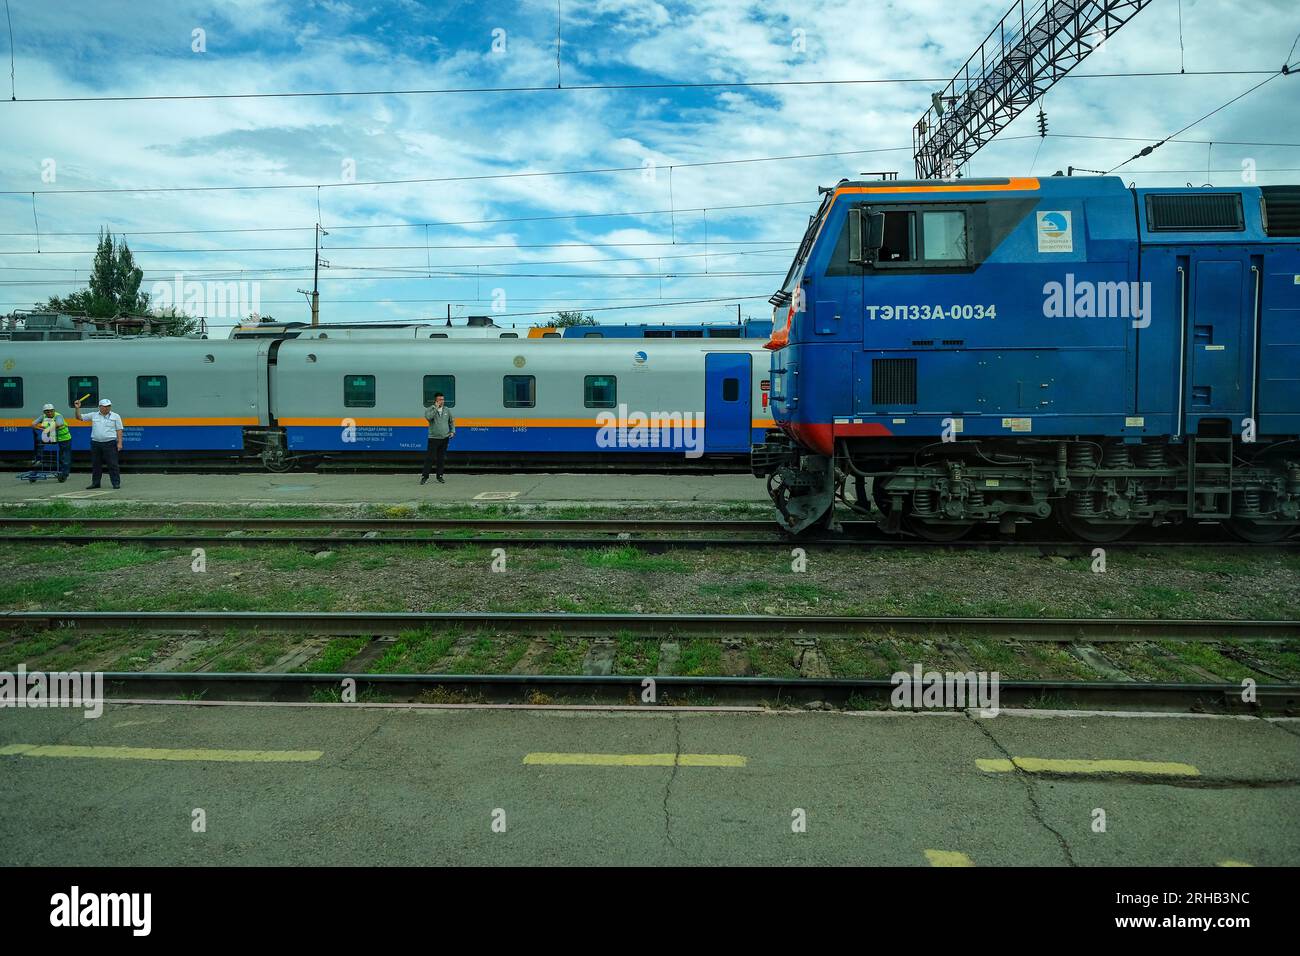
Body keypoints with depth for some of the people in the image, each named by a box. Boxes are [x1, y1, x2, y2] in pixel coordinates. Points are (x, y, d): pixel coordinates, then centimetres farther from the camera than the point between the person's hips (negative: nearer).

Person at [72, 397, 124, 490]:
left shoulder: (115, 416, 4)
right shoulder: (93, 415, 10)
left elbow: (119, 430, 1)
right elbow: (80, 417, 14)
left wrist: (119, 442, -7)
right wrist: (77, 408, -3)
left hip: (110, 443, -3)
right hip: (95, 443, 4)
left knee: (112, 464, -5)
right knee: (95, 465, 9)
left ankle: (116, 483, -1)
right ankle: (95, 483, 18)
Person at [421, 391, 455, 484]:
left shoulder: (447, 410, 8)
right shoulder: (429, 409, -3)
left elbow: (452, 421, 18)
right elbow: (428, 417, -25)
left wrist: (452, 431, 5)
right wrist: (436, 408, -21)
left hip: (445, 438, 4)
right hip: (433, 438, -4)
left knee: (441, 459, 9)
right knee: (430, 458, -5)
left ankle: (439, 476, 17)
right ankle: (424, 476, 3)